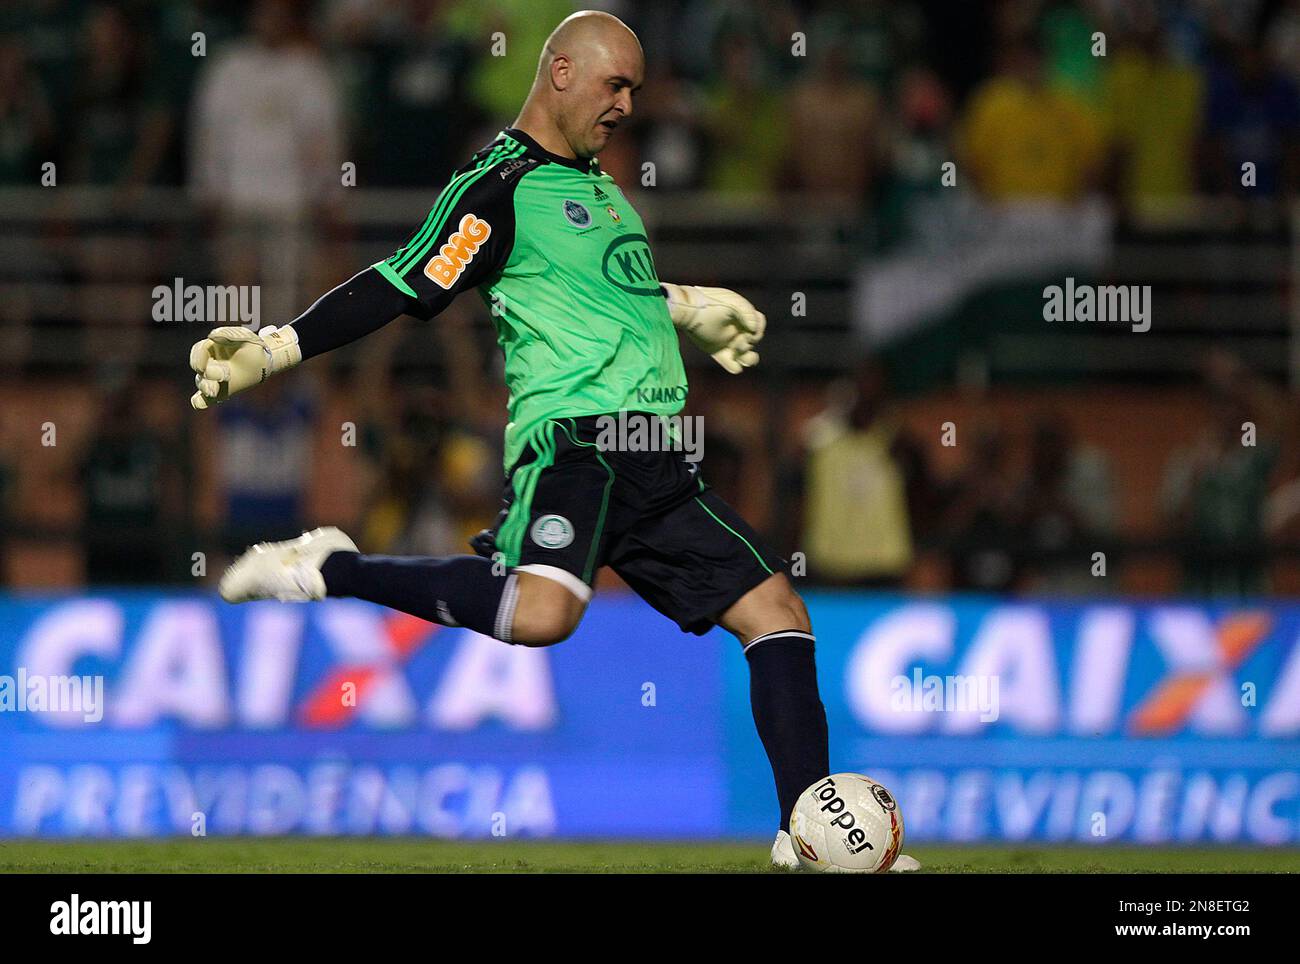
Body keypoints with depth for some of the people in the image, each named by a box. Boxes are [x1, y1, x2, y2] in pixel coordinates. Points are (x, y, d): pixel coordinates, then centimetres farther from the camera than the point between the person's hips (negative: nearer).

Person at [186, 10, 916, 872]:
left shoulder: (594, 182, 23)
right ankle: (326, 572, -19)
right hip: (571, 441, -9)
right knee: (541, 612, -35)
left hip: (652, 461, 9)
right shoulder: (499, 186, -5)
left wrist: (685, 308, 57)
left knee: (776, 610, 4)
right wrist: (277, 349, -16)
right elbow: (403, 288, -8)